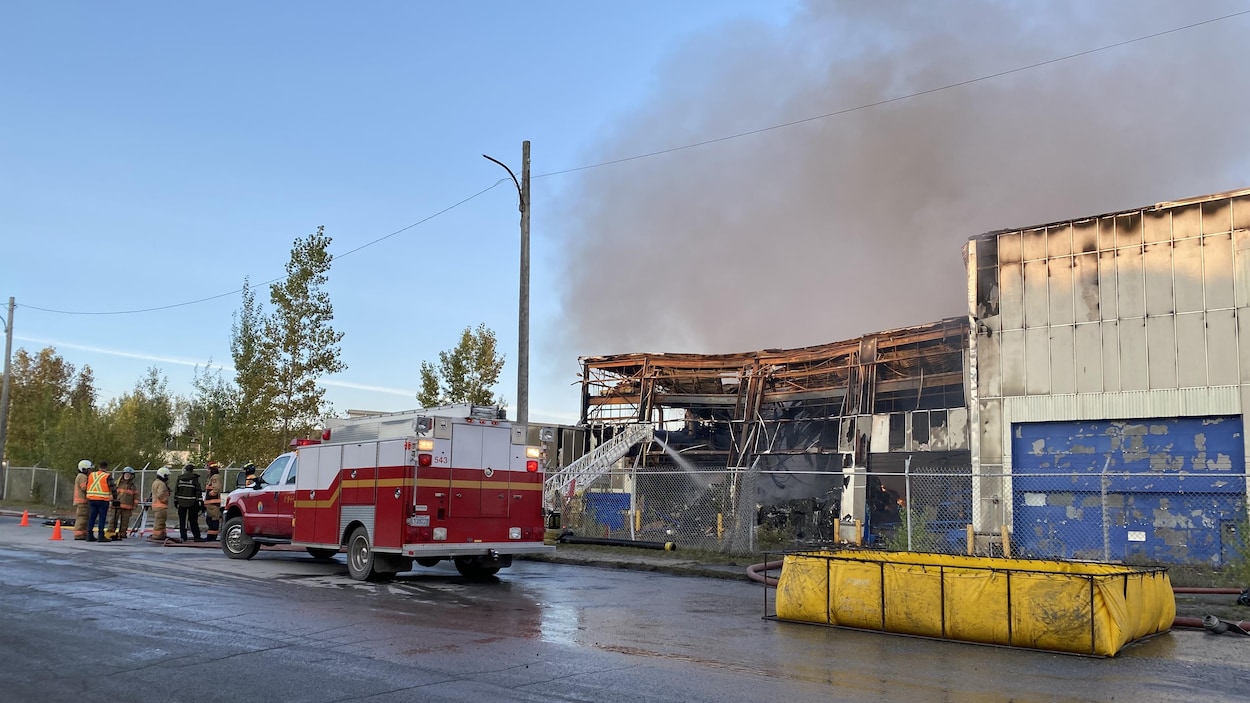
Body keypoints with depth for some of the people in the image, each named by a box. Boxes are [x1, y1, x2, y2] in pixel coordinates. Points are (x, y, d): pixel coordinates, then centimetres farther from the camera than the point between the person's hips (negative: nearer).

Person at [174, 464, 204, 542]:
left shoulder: (179, 478, 6)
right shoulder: (194, 478, -6)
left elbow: (176, 490, 10)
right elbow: (198, 491, -9)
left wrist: (175, 501, 17)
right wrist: (199, 501, -6)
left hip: (181, 502, 3)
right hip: (192, 503, -3)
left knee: (182, 520, 8)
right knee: (193, 521, 0)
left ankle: (183, 537, 7)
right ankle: (196, 537, 0)